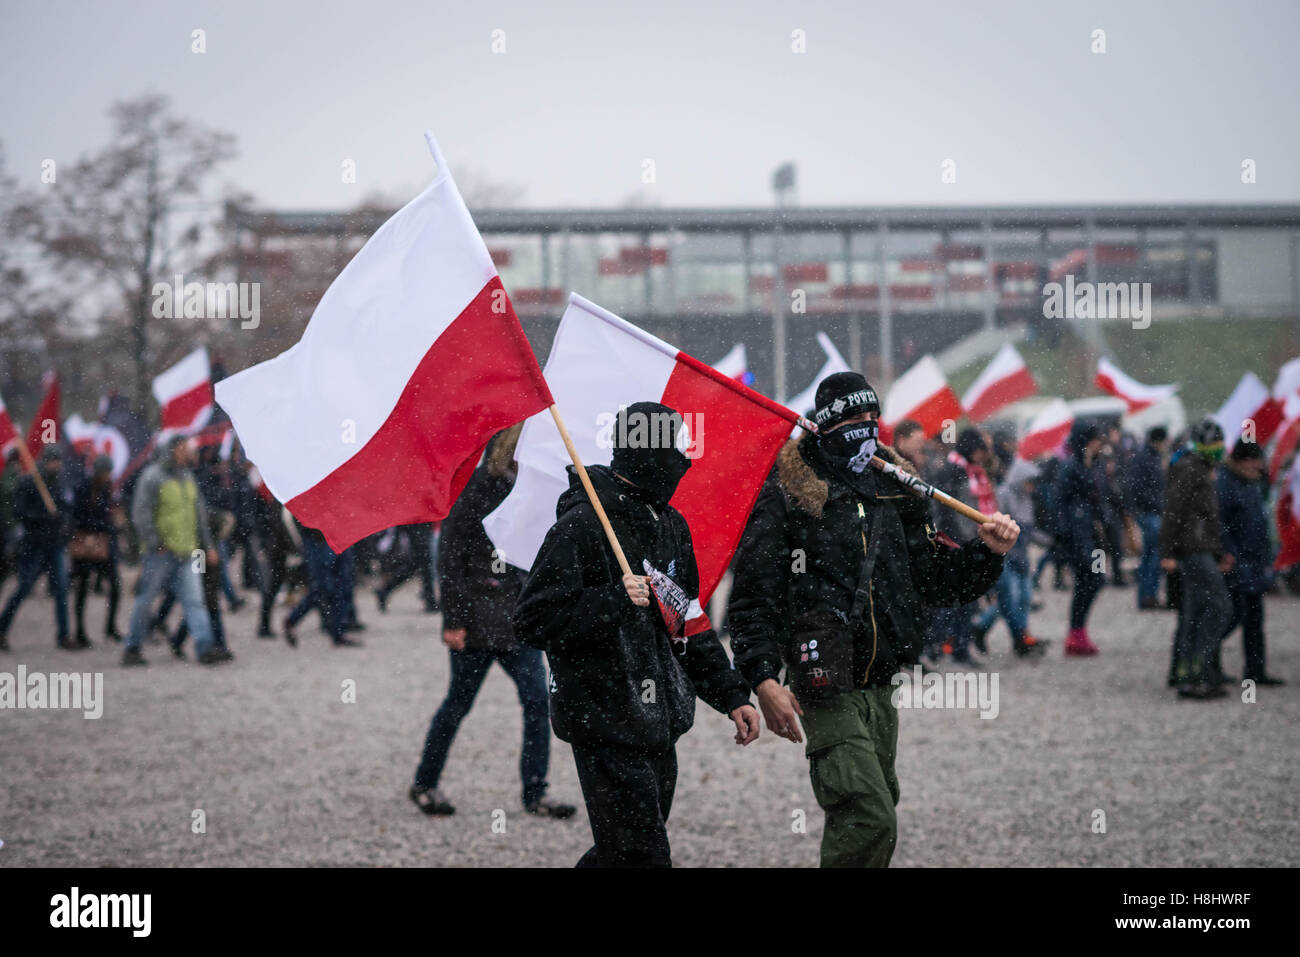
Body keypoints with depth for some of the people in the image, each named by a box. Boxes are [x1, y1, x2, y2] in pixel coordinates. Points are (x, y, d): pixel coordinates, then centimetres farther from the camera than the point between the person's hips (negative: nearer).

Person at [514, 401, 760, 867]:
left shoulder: (670, 525, 14)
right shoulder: (582, 524, -14)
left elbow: (689, 623, 23)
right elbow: (533, 620, -17)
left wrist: (731, 696, 18)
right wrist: (614, 601, -25)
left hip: (657, 722, 8)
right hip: (606, 723, -8)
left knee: (619, 851, 13)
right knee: (641, 855, -10)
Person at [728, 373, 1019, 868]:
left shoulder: (894, 492, 11)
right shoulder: (784, 496, -6)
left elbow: (938, 580, 15)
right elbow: (753, 596, -8)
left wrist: (987, 551, -3)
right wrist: (763, 679, -17)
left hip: (881, 689, 7)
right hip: (826, 689, -7)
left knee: (868, 809, 16)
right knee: (870, 820, -18)